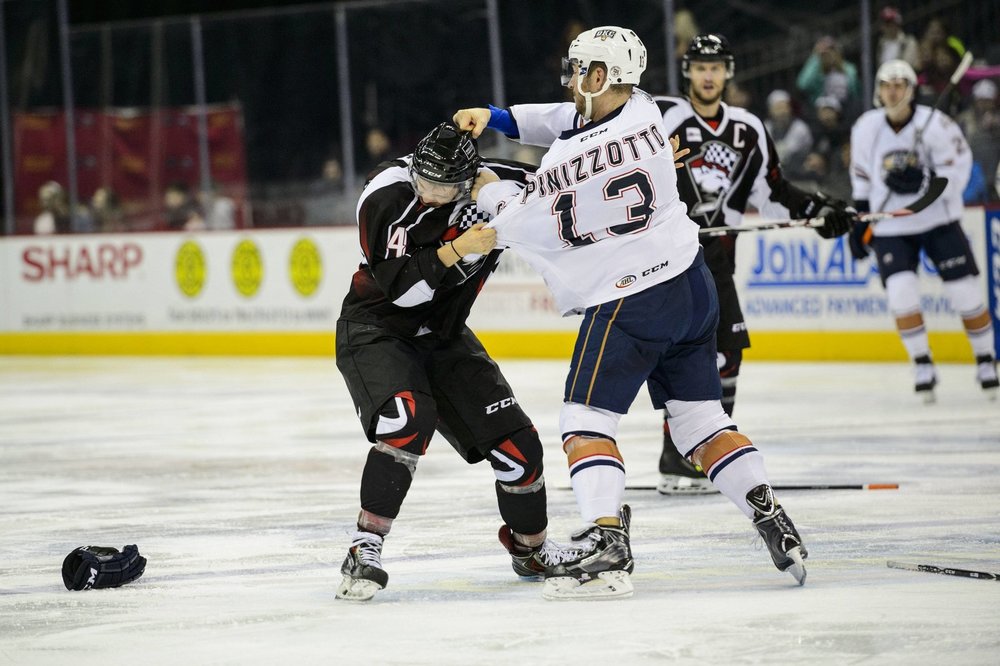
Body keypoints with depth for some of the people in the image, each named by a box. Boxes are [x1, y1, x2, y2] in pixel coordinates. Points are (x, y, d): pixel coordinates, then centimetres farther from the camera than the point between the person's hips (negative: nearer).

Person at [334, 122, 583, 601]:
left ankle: (530, 548, 26)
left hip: (443, 338, 5)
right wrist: (456, 250, -34)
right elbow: (398, 286, -29)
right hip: (375, 331, -5)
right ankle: (365, 551, -24)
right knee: (408, 420, -33)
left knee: (515, 443, -1)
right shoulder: (387, 194, -23)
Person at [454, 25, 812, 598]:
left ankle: (608, 549, -17)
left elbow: (521, 225, -3)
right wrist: (496, 118, 12)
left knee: (585, 422, -3)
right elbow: (574, 121, 20)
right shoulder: (643, 111, 1)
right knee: (701, 418, 15)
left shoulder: (569, 163, -20)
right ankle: (775, 524, 8)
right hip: (692, 285, 8)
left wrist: (491, 192, 17)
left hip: (629, 302, -8)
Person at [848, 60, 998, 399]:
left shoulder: (935, 124, -15)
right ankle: (923, 367, -1)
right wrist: (859, 221, 10)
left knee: (965, 292, -3)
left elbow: (956, 173, -16)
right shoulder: (866, 128, -3)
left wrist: (923, 182, -32)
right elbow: (861, 176, 11)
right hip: (890, 228, 2)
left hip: (938, 221, -2)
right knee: (901, 292, -14)